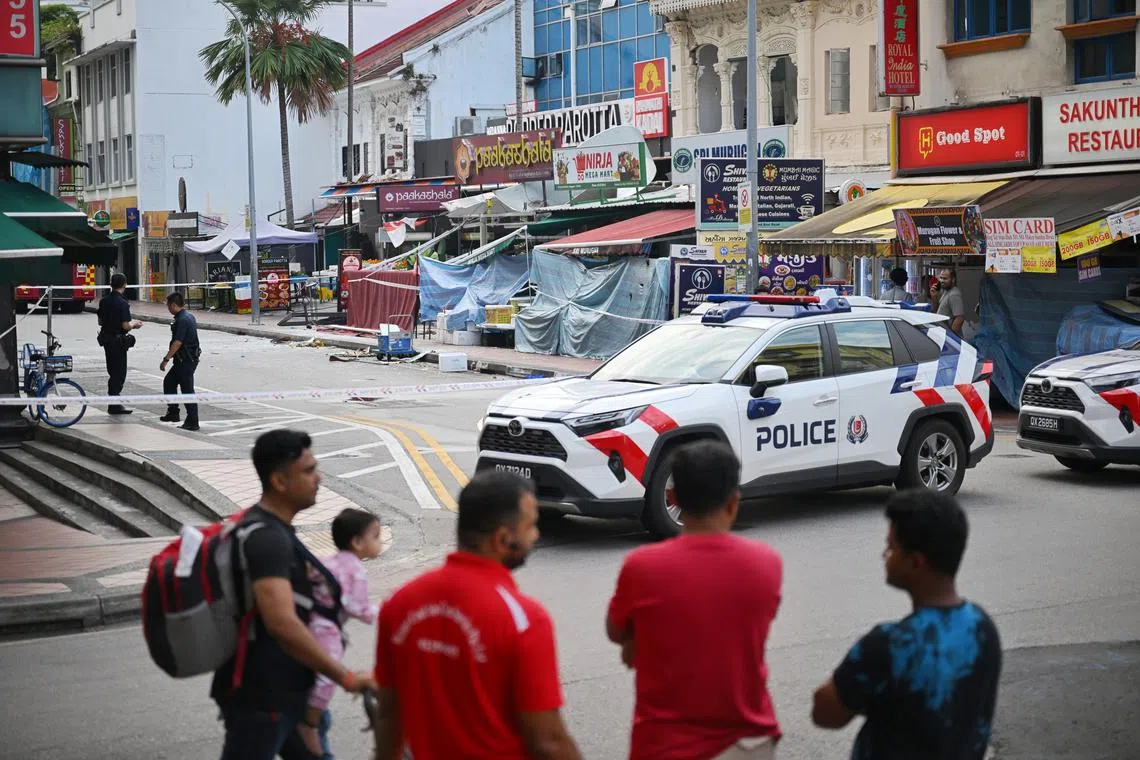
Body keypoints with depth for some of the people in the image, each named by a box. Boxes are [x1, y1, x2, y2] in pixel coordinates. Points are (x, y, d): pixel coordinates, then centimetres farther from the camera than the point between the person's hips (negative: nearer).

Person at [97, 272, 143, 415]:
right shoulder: (122, 303, -18)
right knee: (119, 373, 2)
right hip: (118, 341, -8)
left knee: (113, 371, 16)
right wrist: (134, 324, 1)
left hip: (106, 339, 8)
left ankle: (114, 403, 22)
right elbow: (126, 326, -21)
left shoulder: (103, 301, 5)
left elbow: (100, 321, 13)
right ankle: (114, 405, 5)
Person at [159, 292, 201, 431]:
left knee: (187, 389, -7)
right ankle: (172, 413, 26)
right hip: (185, 359, 11)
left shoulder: (183, 320, -20)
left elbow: (178, 342, -24)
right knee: (168, 382, 19)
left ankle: (192, 422, -4)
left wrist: (166, 359, -22)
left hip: (186, 360, -11)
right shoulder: (189, 316, 12)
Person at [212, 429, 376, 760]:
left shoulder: (270, 528, 11)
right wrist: (345, 677, -28)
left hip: (283, 690, 10)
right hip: (260, 697, -10)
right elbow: (282, 623, -33)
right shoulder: (267, 538, -23)